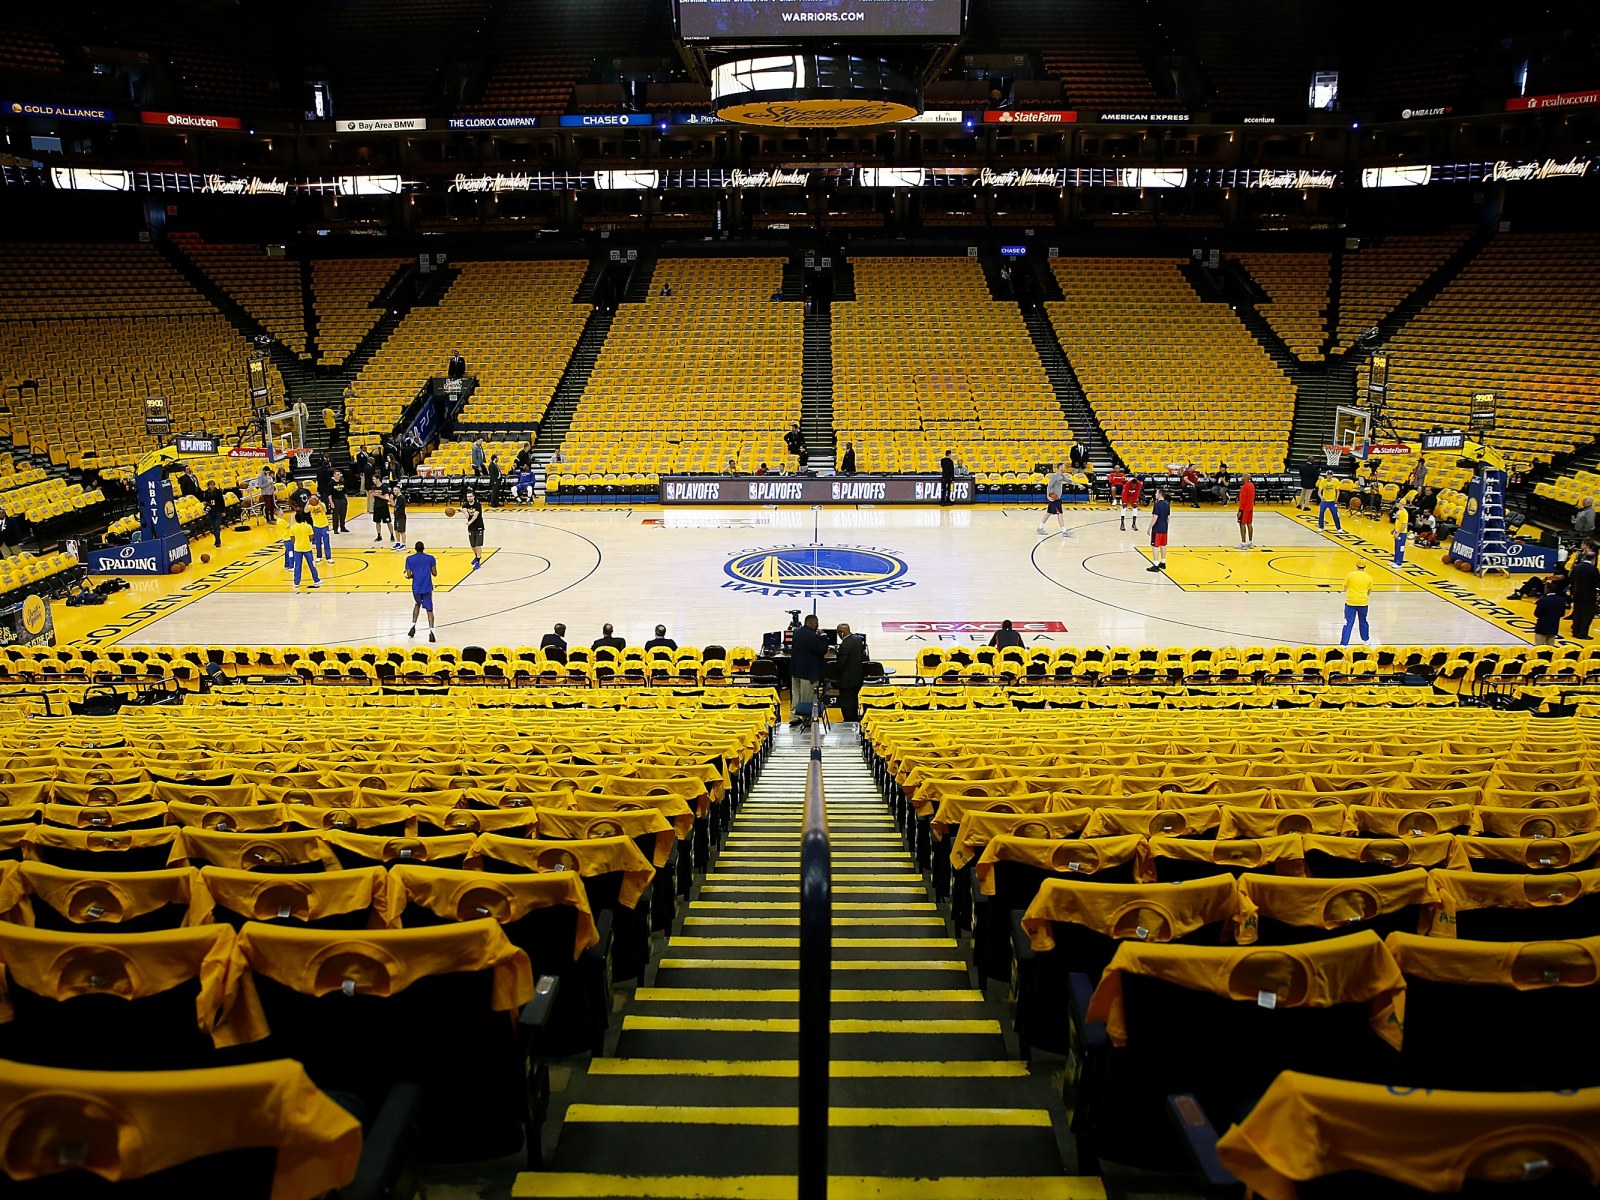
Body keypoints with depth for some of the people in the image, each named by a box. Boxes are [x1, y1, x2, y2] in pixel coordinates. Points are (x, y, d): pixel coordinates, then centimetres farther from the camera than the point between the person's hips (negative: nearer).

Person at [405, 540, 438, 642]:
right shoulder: (430, 558, 1)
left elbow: (409, 575, -2)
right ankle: (430, 631, -17)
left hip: (416, 588, 2)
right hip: (427, 588, -2)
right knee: (429, 610, 0)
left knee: (417, 604, 29)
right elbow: (434, 574, 3)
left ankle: (413, 626, 20)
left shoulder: (409, 559, 2)